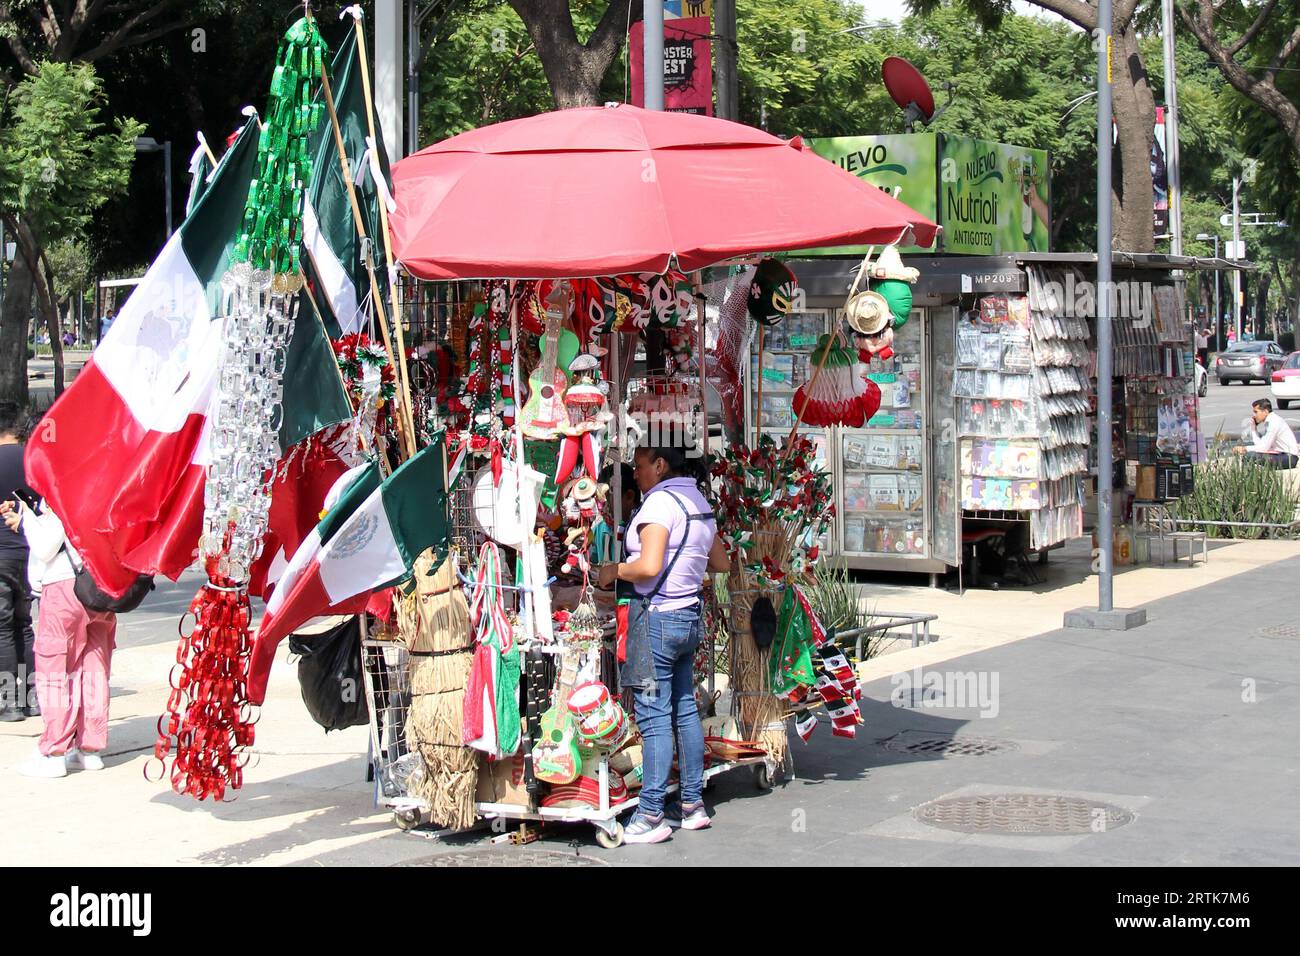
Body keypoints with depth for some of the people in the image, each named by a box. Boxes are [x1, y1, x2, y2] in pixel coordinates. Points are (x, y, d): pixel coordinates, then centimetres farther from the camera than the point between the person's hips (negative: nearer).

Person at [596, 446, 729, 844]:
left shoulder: (661, 501, -14)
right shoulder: (698, 501, 13)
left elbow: (648, 567, -24)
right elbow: (721, 562, 22)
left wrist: (614, 570, -8)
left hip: (656, 615, -9)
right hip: (689, 614, 9)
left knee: (653, 716, -7)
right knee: (685, 709, 14)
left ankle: (651, 817, -6)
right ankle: (693, 804, 19)